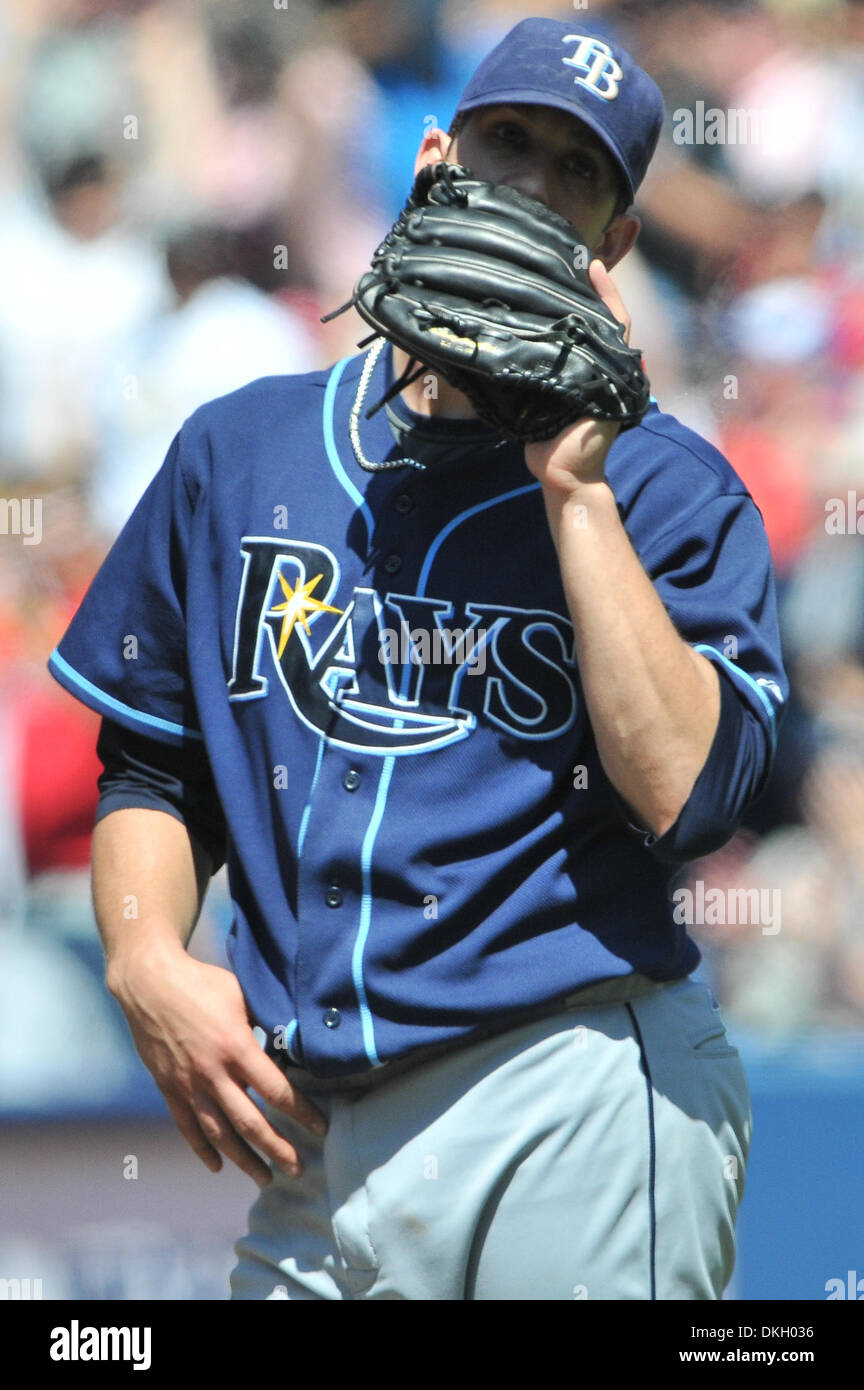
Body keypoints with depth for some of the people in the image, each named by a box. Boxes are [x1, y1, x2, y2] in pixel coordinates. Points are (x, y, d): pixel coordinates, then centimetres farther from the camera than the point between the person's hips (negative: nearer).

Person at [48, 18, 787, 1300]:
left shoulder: (666, 487, 2)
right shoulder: (241, 449, 13)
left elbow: (687, 794, -14)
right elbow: (150, 765, 18)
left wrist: (577, 488, -12)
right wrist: (145, 959, -1)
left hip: (576, 1108, -3)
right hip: (309, 1137, 3)